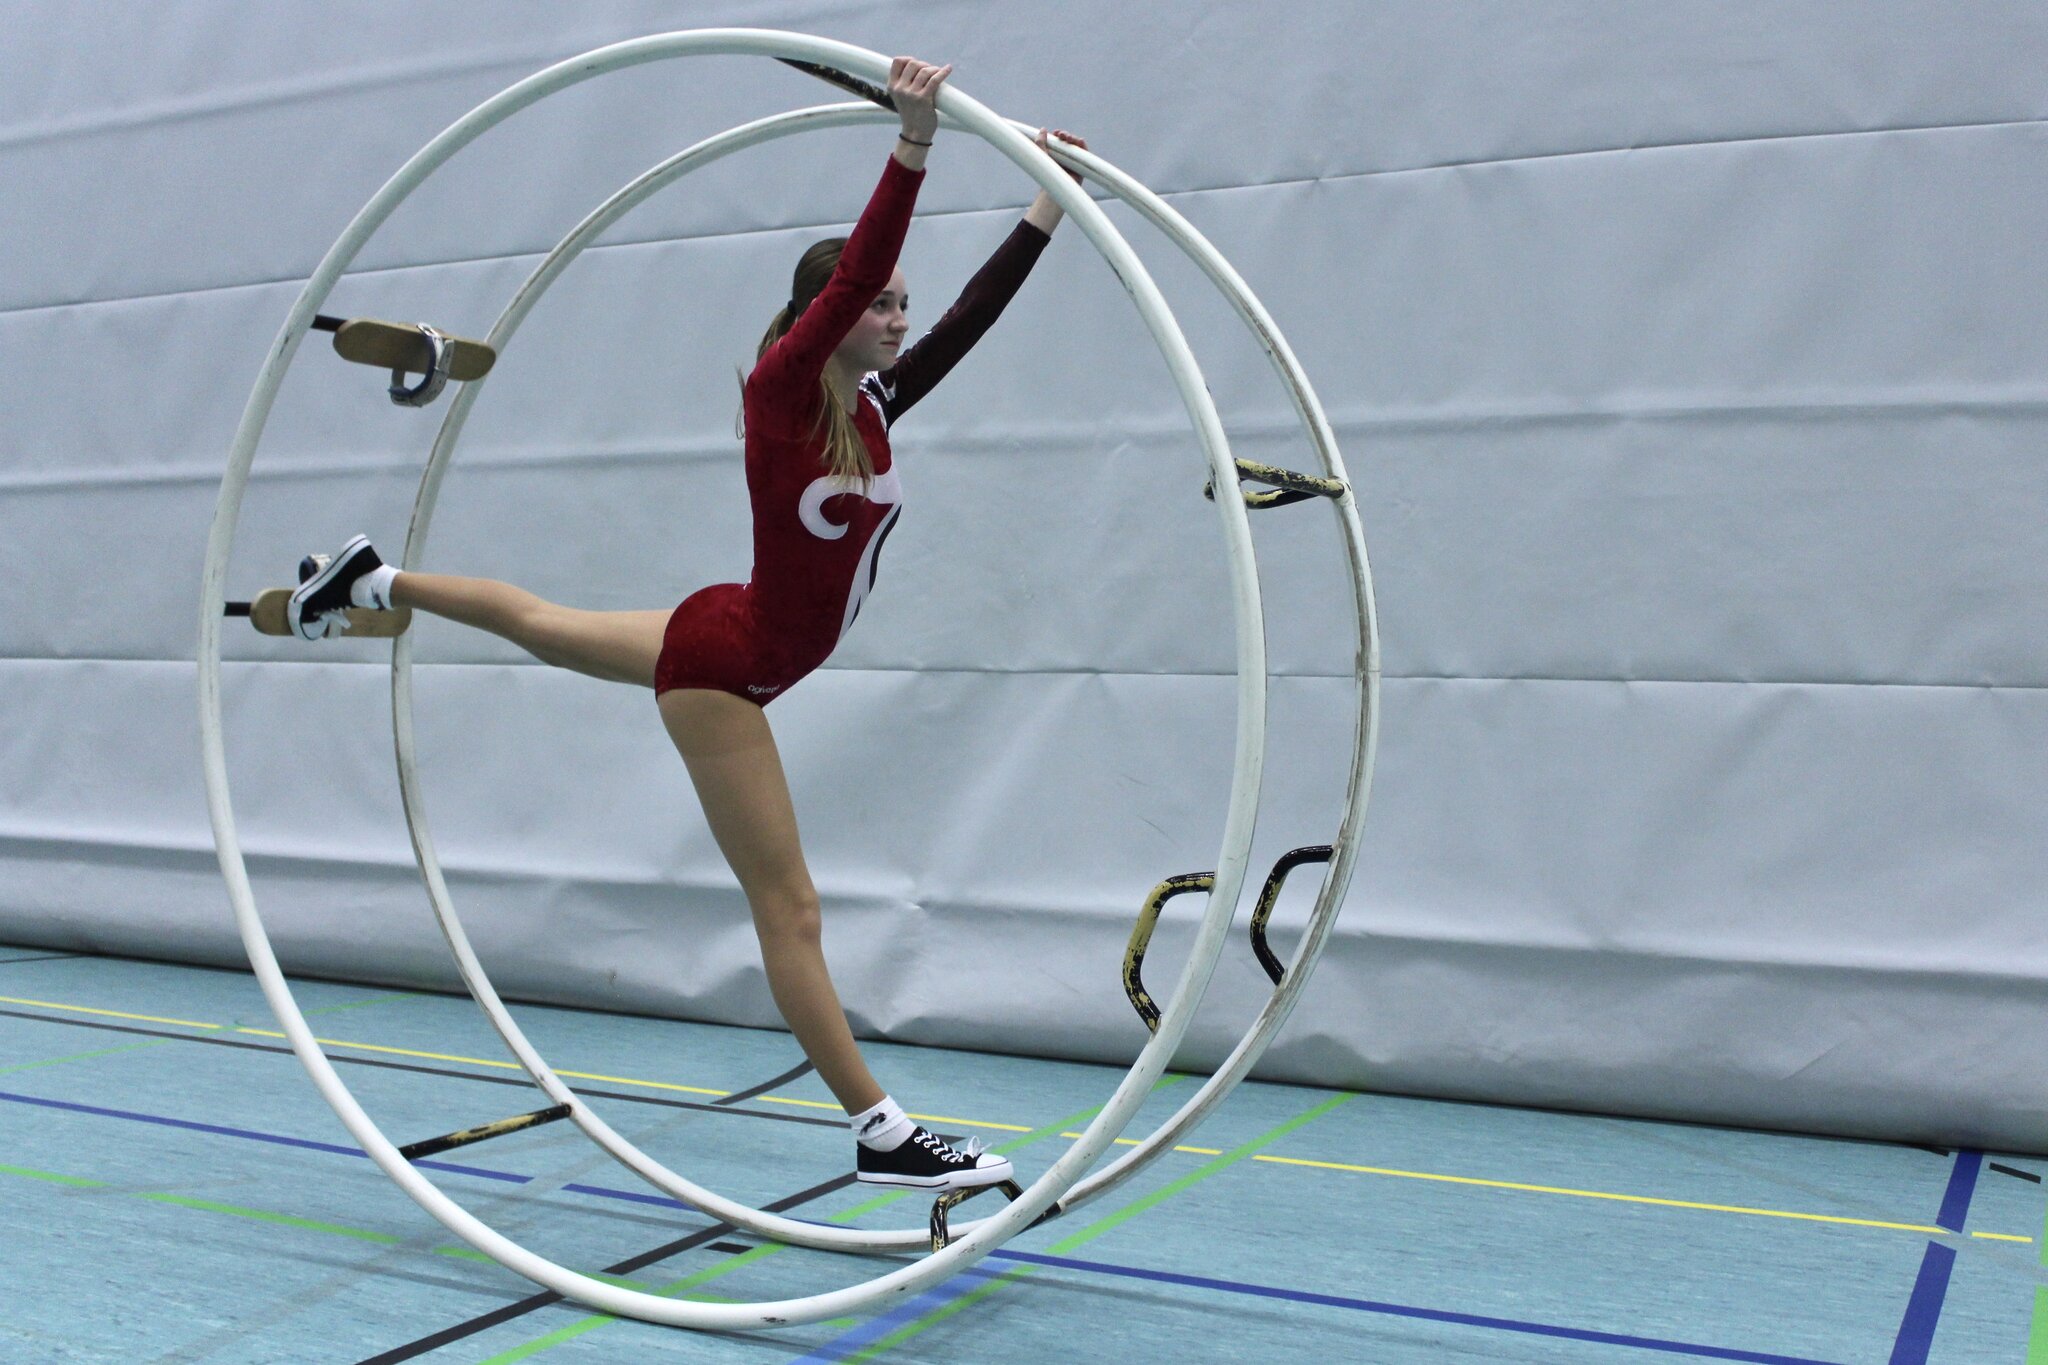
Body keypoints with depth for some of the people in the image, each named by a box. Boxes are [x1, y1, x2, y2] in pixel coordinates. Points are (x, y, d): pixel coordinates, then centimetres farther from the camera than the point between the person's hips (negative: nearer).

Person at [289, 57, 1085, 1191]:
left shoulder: (871, 405, 0)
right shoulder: (781, 389, -21)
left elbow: (973, 314, 5)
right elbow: (851, 272, -35)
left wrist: (1050, 206, 3)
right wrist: (913, 144, -43)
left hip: (735, 649, 9)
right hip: (722, 660, -9)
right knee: (787, 907, -6)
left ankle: (371, 579, 51)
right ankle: (881, 1135, -2)